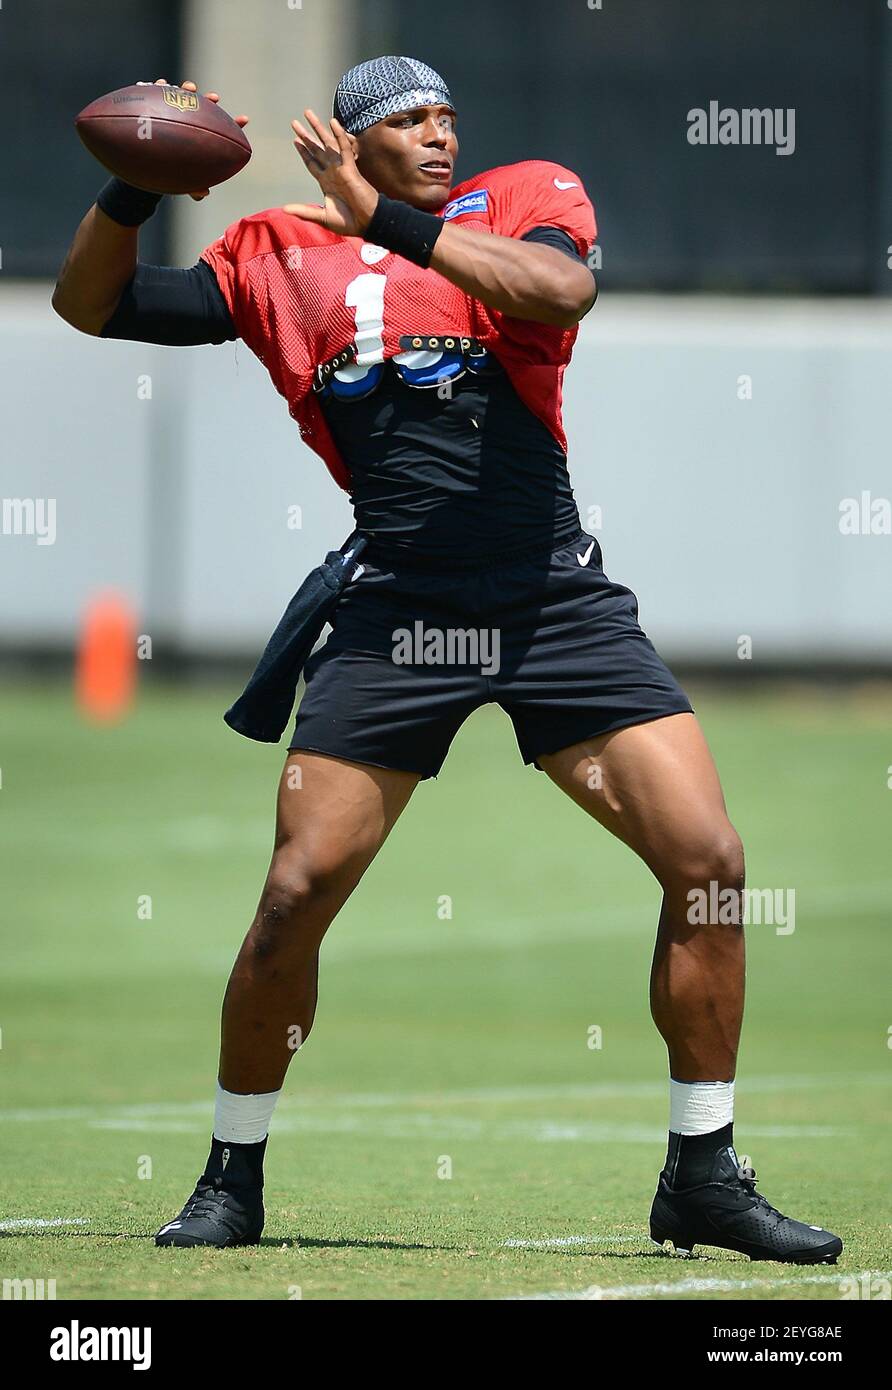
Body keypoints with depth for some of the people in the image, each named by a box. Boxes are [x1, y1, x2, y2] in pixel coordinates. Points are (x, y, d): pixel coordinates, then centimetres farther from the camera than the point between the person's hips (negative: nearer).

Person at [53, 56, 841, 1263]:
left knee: (709, 861, -8)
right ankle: (231, 1182, 13)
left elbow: (563, 289, -17)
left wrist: (393, 225, -22)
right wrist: (135, 188, -6)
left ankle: (704, 1178, 5)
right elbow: (92, 304, 11)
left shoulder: (529, 200, 6)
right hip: (397, 612, 0)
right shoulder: (280, 257, 10)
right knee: (296, 897, -6)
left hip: (559, 604, 0)